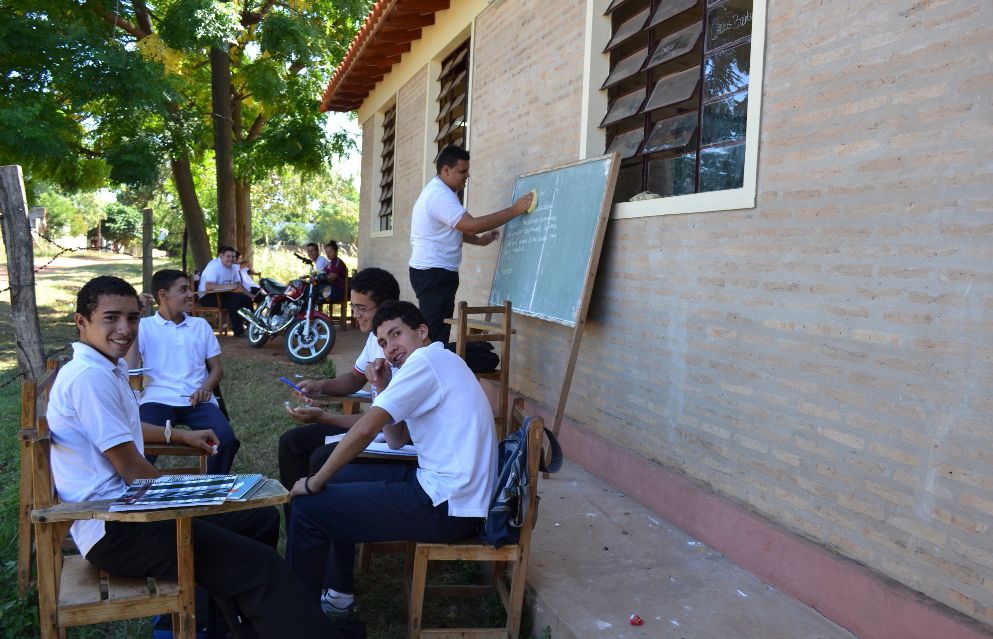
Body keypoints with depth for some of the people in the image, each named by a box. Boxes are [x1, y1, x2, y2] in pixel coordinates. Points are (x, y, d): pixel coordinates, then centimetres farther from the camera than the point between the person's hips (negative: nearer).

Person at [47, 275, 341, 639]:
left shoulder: (107, 370, 13)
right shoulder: (89, 377, -19)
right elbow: (131, 469, -18)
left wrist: (181, 436, 39)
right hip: (112, 530, -11)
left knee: (261, 519, 13)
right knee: (262, 567, -20)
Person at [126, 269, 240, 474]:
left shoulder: (201, 325, 19)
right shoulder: (144, 326, 11)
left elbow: (217, 367, 17)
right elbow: (129, 370, -1)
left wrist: (206, 388, -5)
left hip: (198, 401, 2)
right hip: (158, 400, -2)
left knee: (227, 439, -25)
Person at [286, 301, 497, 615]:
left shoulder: (426, 359, -13)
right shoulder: (437, 365, 18)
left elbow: (365, 429, -20)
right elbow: (397, 441, 20)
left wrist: (314, 482, -9)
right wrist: (384, 388, 6)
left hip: (448, 506, -10)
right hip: (448, 486, 10)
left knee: (308, 507, -4)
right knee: (339, 479, 22)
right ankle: (340, 592, 32)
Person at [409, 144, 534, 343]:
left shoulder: (441, 192, 16)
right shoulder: (439, 195, -19)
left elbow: (456, 229, 27)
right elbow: (471, 224, -27)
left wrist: (479, 240, 14)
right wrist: (515, 210, -24)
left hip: (436, 273, 11)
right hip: (433, 274, -11)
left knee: (436, 332, 12)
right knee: (435, 336, -10)